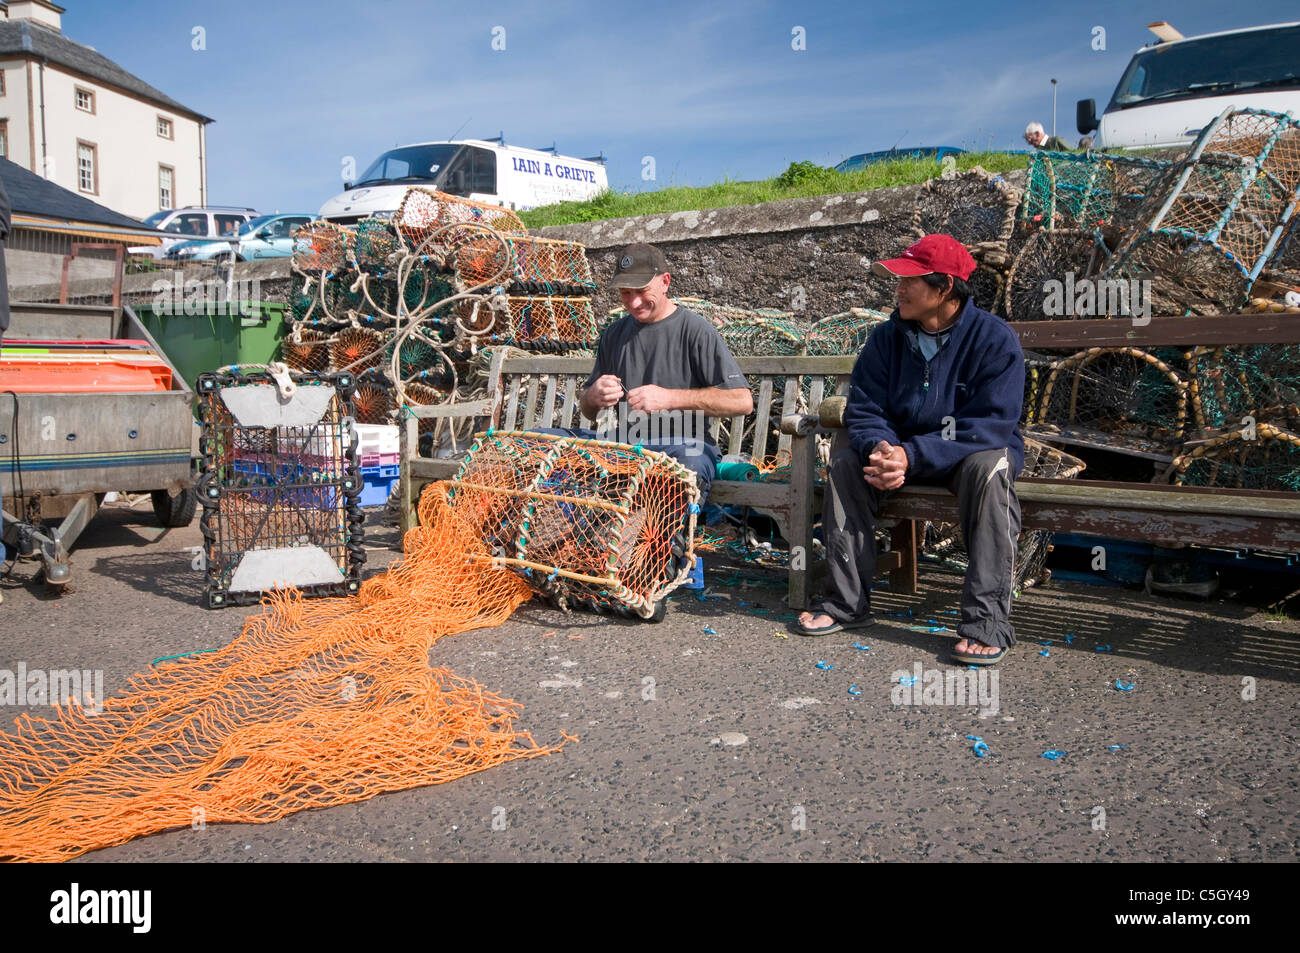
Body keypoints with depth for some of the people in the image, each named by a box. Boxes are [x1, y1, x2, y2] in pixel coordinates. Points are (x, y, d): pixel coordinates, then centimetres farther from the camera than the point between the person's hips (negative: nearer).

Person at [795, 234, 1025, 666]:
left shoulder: (995, 339, -17)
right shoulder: (887, 338, -3)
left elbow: (990, 425, -26)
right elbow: (863, 411, -8)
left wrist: (912, 455, -36)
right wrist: (880, 450, -33)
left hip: (973, 452, -4)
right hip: (903, 450, 4)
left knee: (989, 466, -36)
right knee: (846, 457, -19)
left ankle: (987, 620, -34)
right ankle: (846, 602, -16)